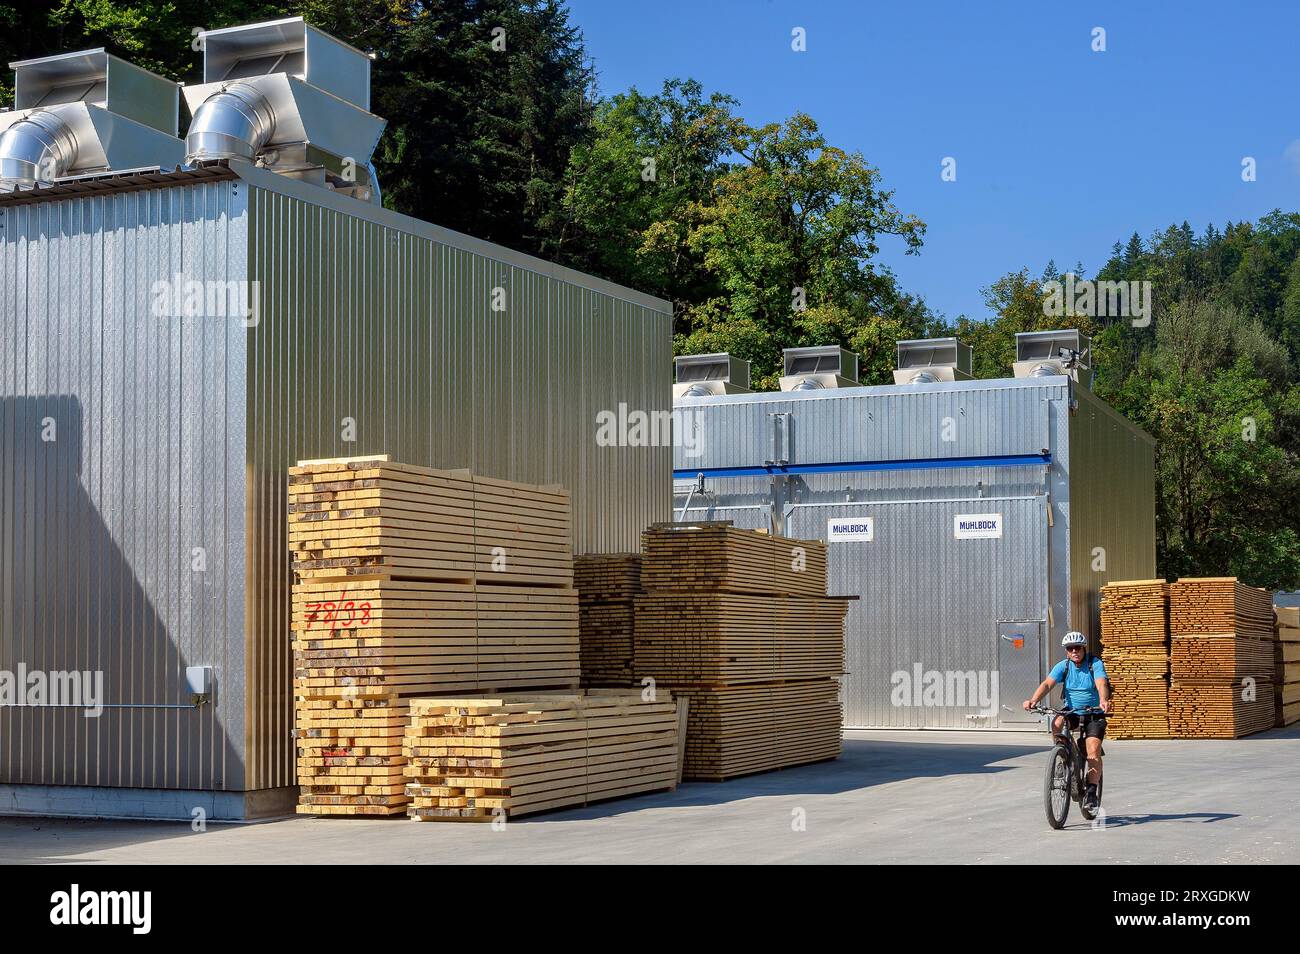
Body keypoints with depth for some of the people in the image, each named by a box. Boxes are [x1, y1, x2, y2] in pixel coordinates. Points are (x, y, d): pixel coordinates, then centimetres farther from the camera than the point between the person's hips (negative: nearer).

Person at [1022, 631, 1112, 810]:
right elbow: (1047, 684, -19)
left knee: (1093, 751, -17)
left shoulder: (1095, 663, -12)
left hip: (1093, 712, -2)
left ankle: (1091, 792, -10)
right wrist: (1033, 700, -38)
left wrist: (1103, 701, -52)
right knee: (1057, 724, -31)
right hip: (1071, 710, 2)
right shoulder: (1063, 666, -5)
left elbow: (1101, 684, -30)